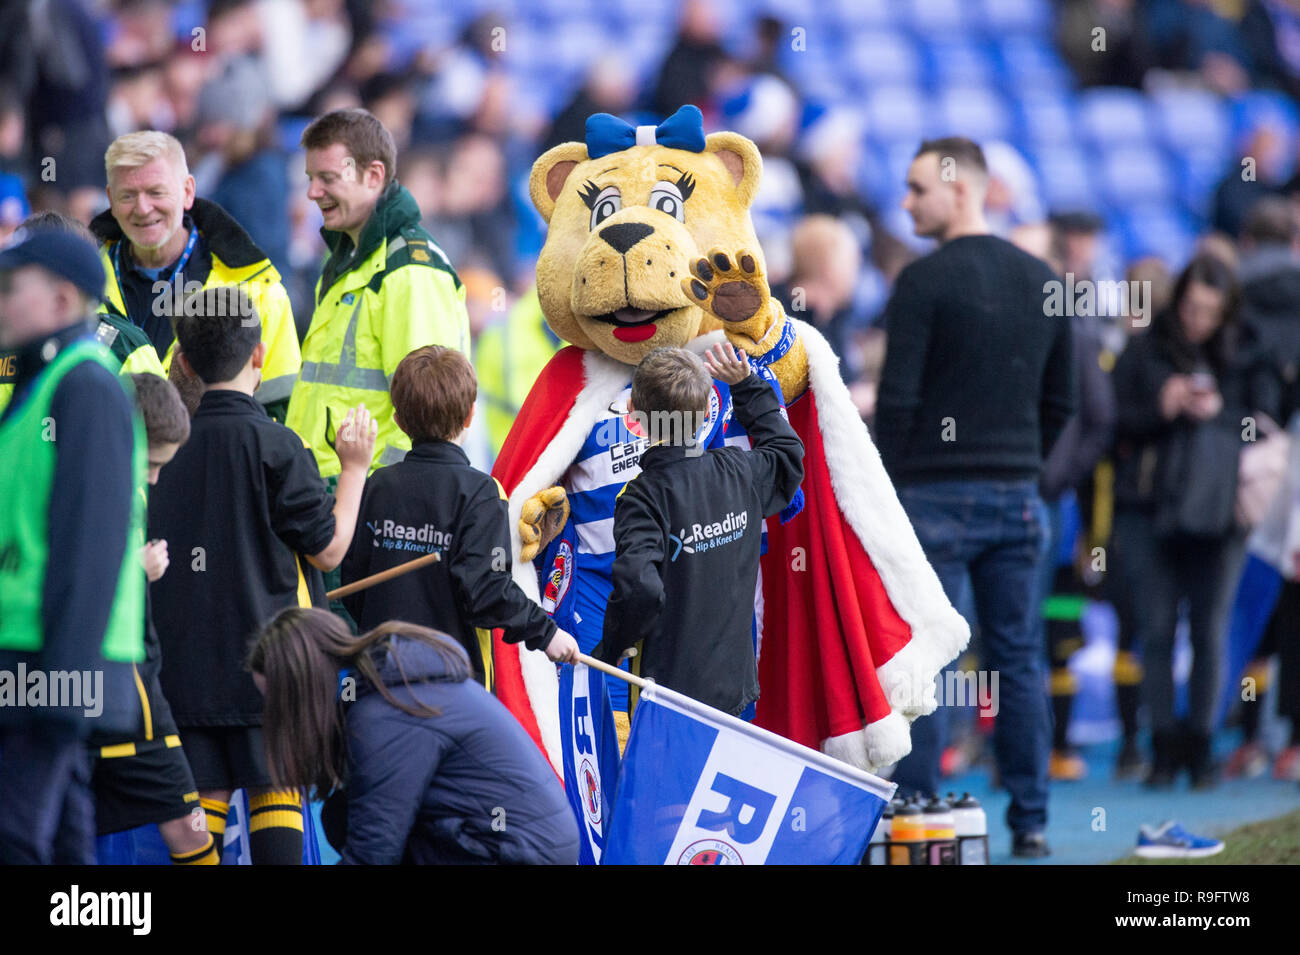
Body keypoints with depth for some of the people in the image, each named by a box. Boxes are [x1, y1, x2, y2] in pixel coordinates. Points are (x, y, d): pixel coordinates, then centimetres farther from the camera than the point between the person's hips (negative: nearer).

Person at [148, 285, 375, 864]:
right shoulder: (274, 446, -11)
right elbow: (328, 549, -6)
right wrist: (355, 468, 3)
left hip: (185, 659, 4)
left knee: (204, 795, 6)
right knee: (275, 793, 1)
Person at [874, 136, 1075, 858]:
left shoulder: (924, 281, -10)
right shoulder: (1043, 281, 10)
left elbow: (897, 399, -13)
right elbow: (1061, 401, 14)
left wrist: (888, 488, -3)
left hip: (935, 496, -6)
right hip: (1017, 500, 6)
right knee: (1018, 659, 9)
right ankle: (1030, 821, 10)